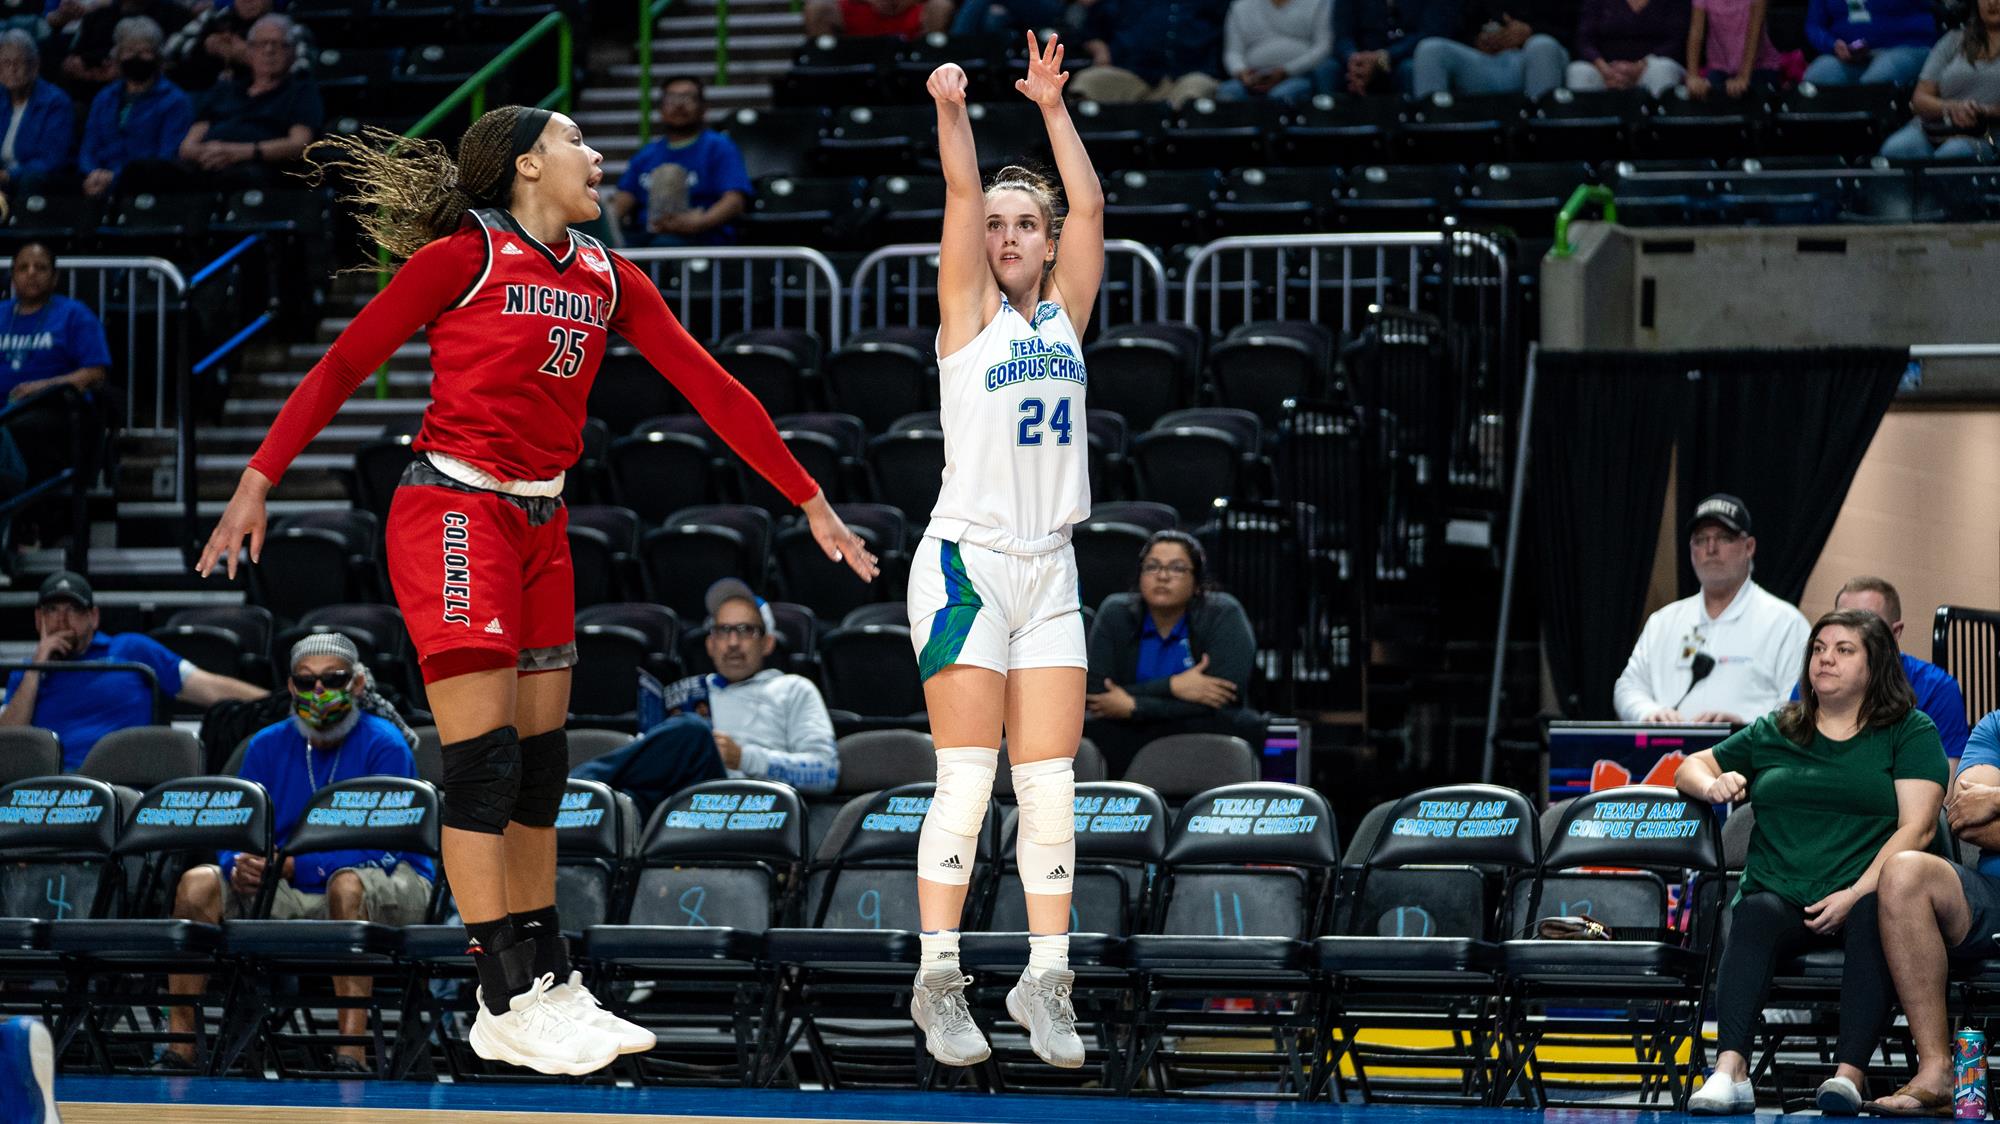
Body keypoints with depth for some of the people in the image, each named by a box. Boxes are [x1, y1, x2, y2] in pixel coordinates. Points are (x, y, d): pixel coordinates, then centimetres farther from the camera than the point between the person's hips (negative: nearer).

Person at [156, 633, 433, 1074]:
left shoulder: (384, 745, -10)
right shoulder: (268, 746, 7)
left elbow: (383, 849, -19)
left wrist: (295, 867, -28)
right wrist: (242, 866, -21)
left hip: (388, 892, -5)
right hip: (295, 895, 5)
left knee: (347, 884, -39)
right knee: (199, 884, -16)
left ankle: (352, 1053, -44)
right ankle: (179, 1050, -17)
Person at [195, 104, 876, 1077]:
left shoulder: (609, 280, 10)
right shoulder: (465, 256, -8)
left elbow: (711, 390, 11)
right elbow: (344, 365, -5)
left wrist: (810, 502, 9)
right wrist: (260, 476, -11)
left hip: (539, 527, 7)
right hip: (454, 514, -7)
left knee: (540, 766, 7)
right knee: (485, 763, -9)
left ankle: (547, 985, 12)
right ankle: (506, 1005, -8)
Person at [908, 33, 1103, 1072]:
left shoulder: (1063, 314, 12)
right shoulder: (969, 314, 1)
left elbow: (1089, 207, 6)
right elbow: (963, 196, -11)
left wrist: (1052, 108, 4)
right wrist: (951, 110, -22)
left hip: (1048, 571, 5)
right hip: (967, 561, -5)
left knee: (1051, 787, 1)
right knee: (967, 781, -8)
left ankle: (1045, 980, 5)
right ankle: (940, 980, -3)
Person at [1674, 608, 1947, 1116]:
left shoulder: (1909, 732, 11)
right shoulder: (1773, 732, 23)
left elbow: (1917, 827, -2)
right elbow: (1690, 769, 32)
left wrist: (1854, 896, -15)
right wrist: (1712, 784, 6)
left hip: (1862, 897, -2)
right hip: (1781, 897, 2)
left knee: (1875, 918, -37)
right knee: (1754, 915, -33)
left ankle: (1849, 1074, -50)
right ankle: (1730, 1071, -50)